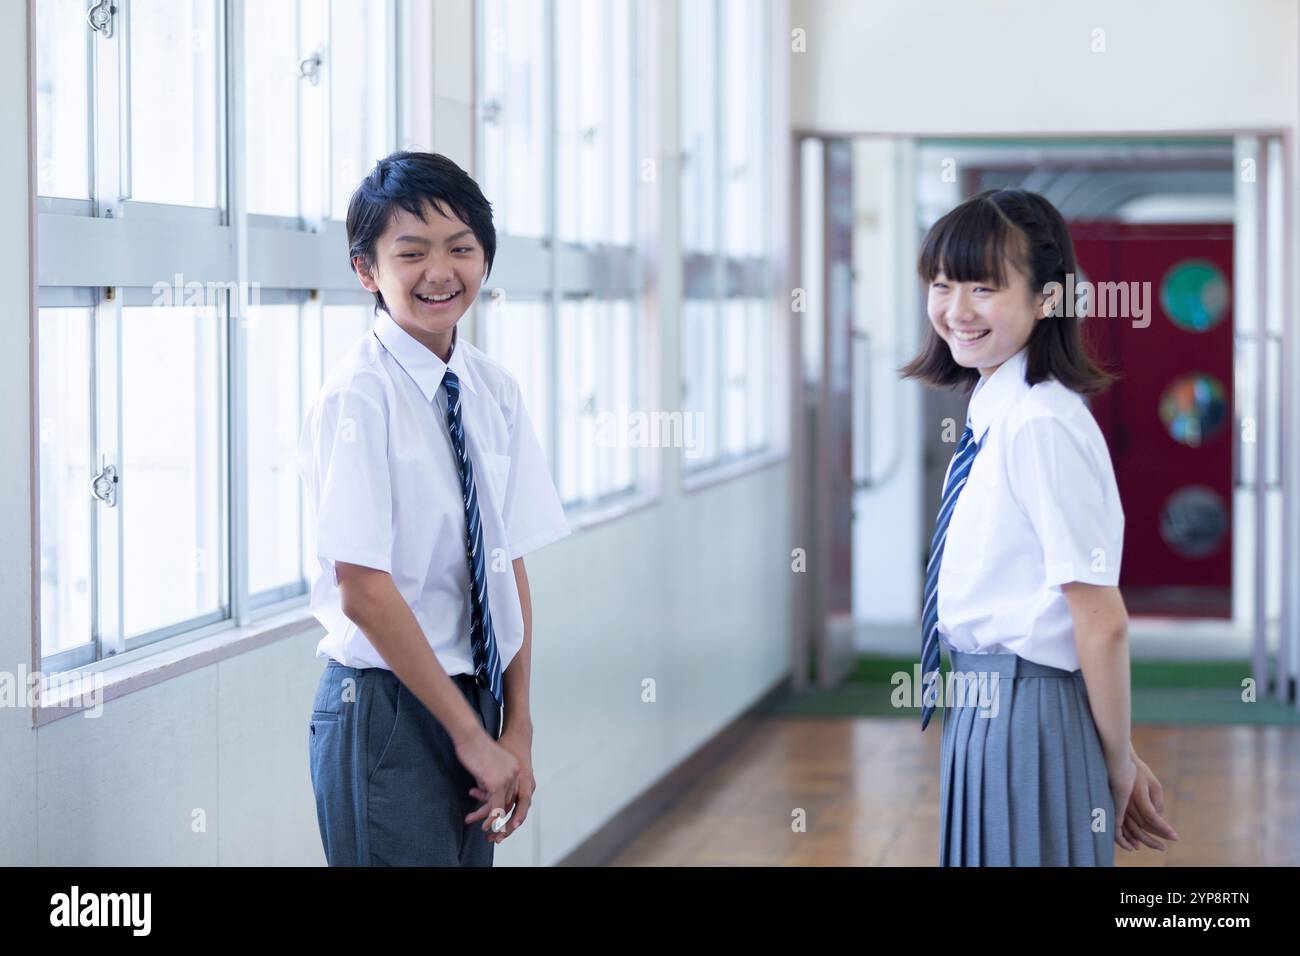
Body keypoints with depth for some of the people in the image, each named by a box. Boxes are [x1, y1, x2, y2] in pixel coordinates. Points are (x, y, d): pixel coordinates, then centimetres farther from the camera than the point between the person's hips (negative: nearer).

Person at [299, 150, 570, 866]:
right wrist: (472, 734, -14)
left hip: (475, 698, 6)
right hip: (386, 708, -6)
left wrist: (518, 728, 0)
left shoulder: (495, 392, 6)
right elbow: (364, 591, -17)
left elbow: (511, 567, 6)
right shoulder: (357, 397, -13)